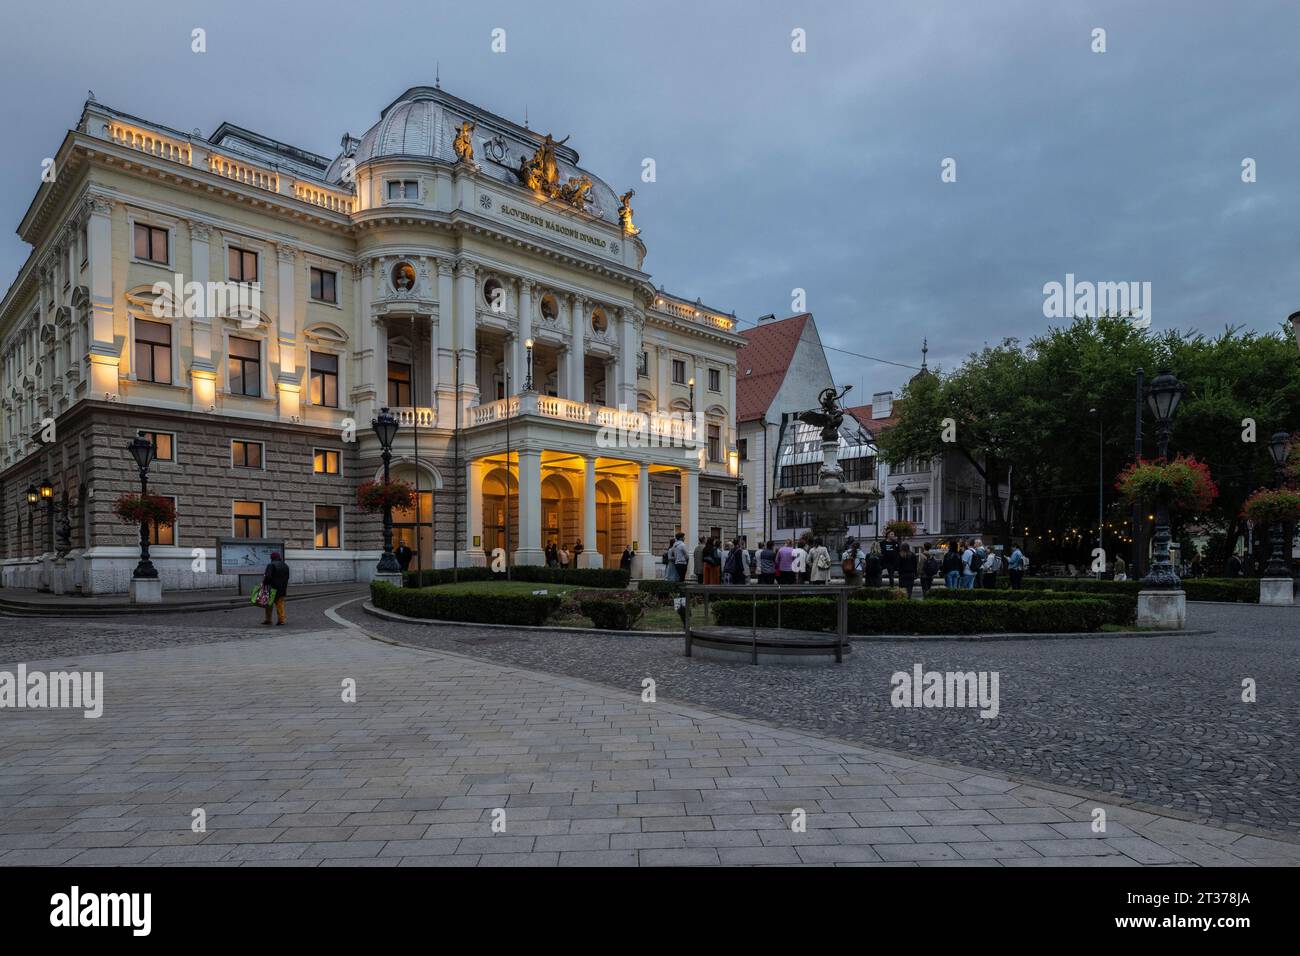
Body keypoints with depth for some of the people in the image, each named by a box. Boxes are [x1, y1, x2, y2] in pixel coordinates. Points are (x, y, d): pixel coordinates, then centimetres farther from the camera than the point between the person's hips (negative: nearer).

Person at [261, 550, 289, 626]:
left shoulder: (271, 565, -12)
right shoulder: (285, 566, 11)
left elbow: (268, 576, -20)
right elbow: (287, 577, 16)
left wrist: (264, 583, -7)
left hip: (273, 588, -5)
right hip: (282, 588, 6)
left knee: (269, 603, 7)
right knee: (280, 603, 7)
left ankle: (268, 619, 11)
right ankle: (281, 619, 2)